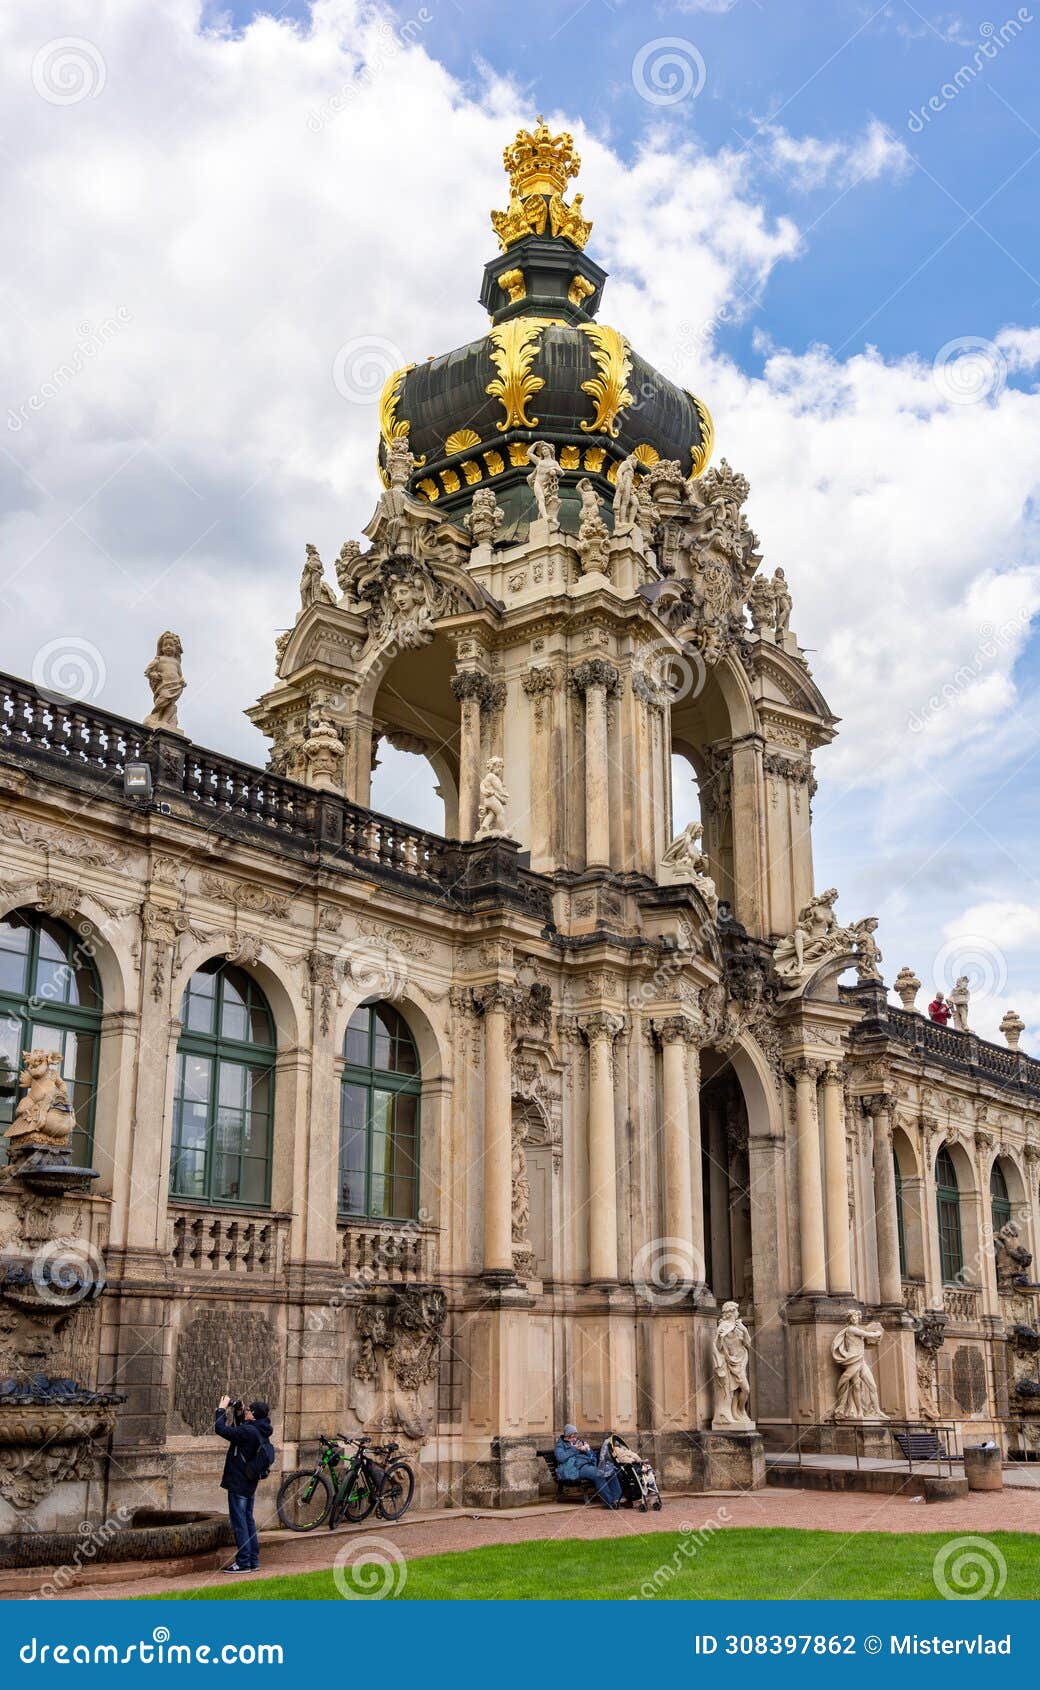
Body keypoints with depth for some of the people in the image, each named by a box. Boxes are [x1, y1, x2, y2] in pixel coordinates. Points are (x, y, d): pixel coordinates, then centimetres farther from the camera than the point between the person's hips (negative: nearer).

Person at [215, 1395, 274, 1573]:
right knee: (248, 1521, 15)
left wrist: (222, 1409, -11)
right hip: (249, 1484, 9)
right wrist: (237, 1414, 15)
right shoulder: (261, 1432, 7)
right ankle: (253, 1560, 20)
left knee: (239, 1522, -3)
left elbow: (221, 1429, -23)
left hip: (238, 1483, -9)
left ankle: (243, 1562, -1)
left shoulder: (248, 1431, -21)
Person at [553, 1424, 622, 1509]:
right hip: (577, 1468, -6)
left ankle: (617, 1498, -21)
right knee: (598, 1475, -35)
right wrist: (574, 1449, -2)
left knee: (612, 1470, -22)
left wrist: (586, 1450, 5)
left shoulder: (580, 1442, 30)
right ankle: (610, 1501, -31)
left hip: (589, 1464, 6)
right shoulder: (561, 1445, 15)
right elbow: (561, 1457, -9)